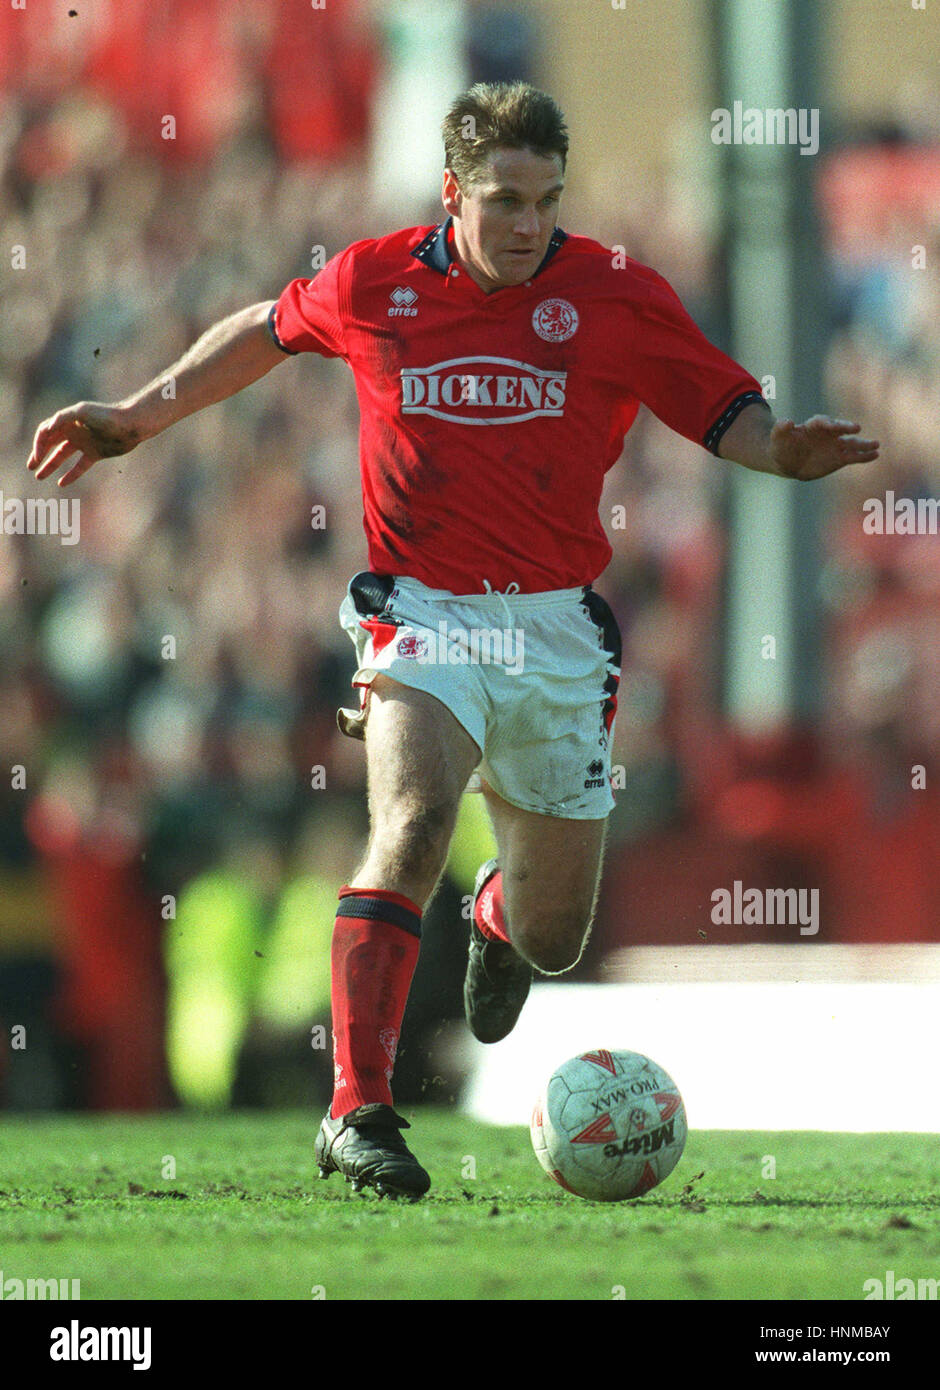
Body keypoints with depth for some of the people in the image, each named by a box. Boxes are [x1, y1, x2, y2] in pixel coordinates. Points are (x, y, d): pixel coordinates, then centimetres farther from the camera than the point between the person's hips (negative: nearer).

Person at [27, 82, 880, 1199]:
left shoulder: (618, 297, -3)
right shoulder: (372, 284, -1)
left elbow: (726, 413, 3)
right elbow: (262, 333, 19)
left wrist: (787, 453, -19)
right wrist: (132, 420, 19)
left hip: (558, 630, 2)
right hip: (423, 617, -2)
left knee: (552, 940, 10)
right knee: (413, 820, -31)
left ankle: (503, 910, 51)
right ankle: (358, 1110, -30)